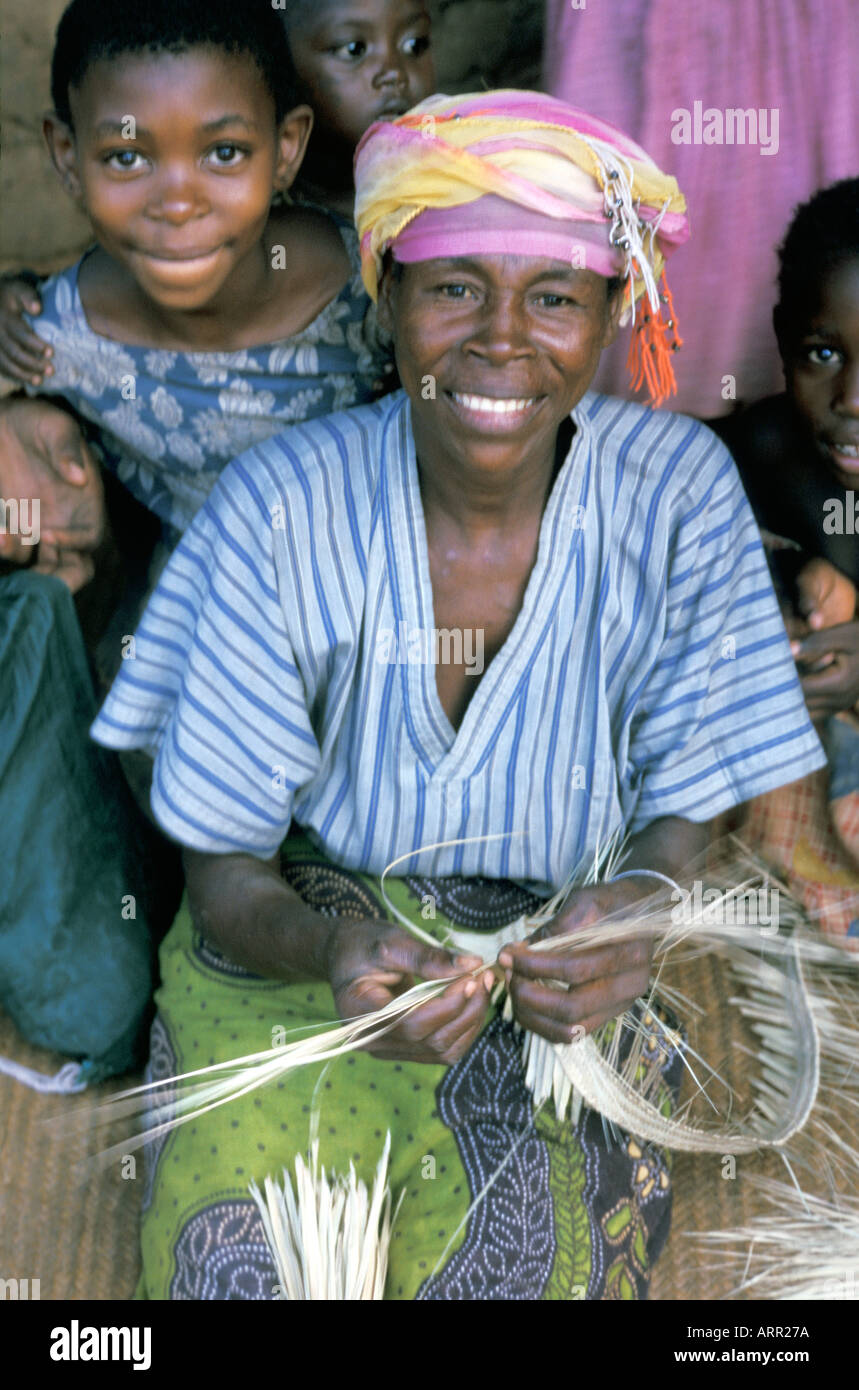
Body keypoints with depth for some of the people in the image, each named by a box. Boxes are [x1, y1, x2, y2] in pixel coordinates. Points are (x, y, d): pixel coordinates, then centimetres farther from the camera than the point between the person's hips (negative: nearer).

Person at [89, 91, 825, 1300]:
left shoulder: (678, 491, -13)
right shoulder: (279, 510, -17)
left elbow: (688, 804, -5)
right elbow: (223, 877, -12)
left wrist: (642, 908, -29)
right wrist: (328, 946, -35)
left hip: (563, 967, 1)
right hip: (299, 950, 0)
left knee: (527, 1257, -25)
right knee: (241, 1259, -23)